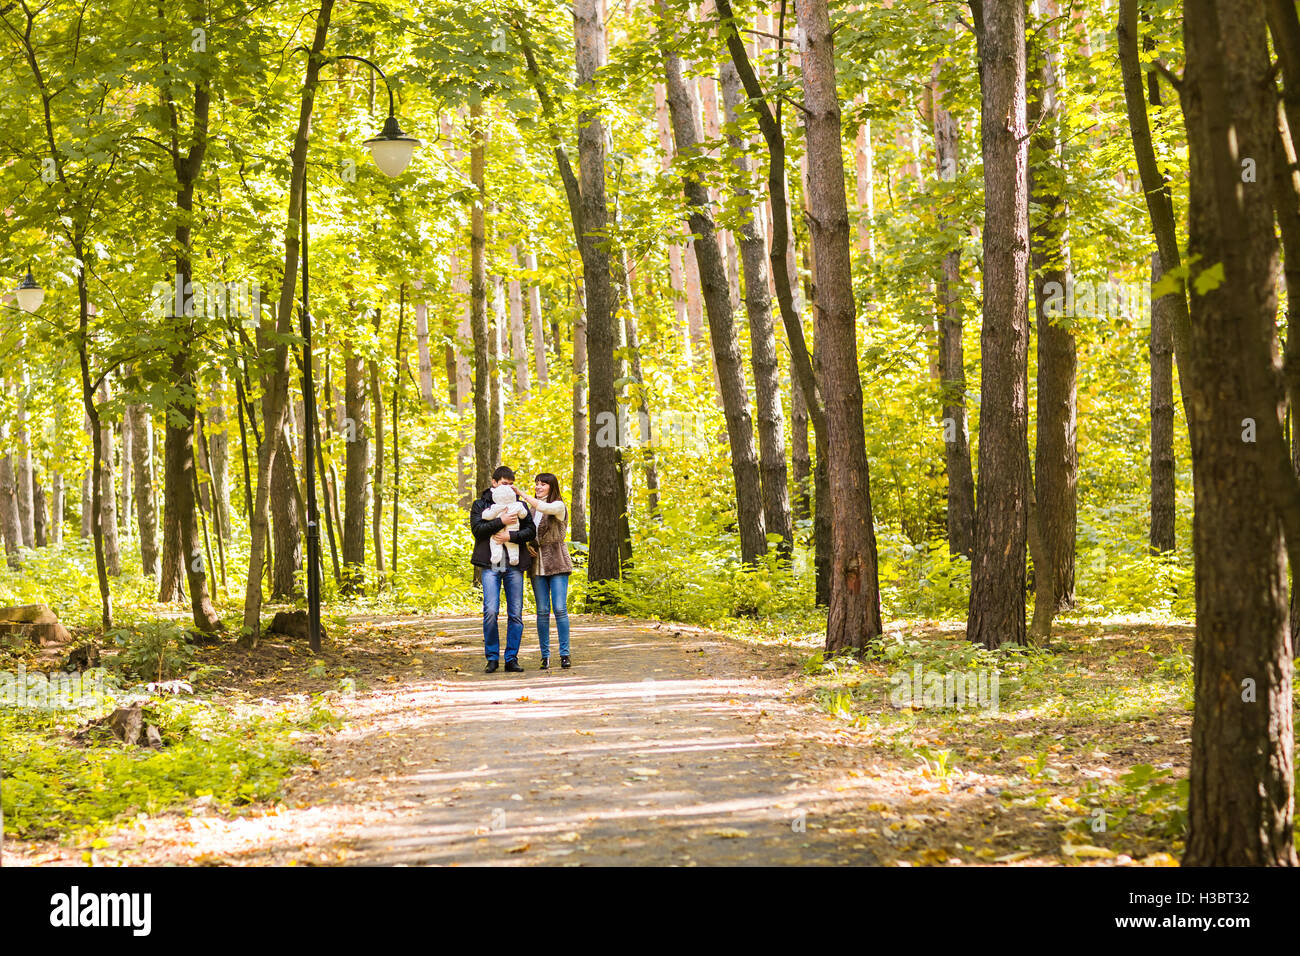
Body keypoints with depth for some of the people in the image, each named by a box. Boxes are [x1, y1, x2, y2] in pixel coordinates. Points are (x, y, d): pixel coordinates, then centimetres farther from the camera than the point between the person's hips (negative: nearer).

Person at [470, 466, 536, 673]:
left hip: (514, 566, 2)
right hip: (491, 565, -2)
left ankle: (511, 658, 8)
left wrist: (511, 536, -11)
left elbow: (531, 530, 5)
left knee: (516, 614, 1)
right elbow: (477, 528, -6)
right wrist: (502, 521, -14)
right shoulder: (480, 505, 9)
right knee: (491, 611, -11)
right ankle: (492, 657, 1)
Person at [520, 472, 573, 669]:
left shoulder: (559, 507, -4)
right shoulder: (531, 509, 14)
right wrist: (527, 543, 1)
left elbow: (544, 507, -26)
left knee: (560, 608, -8)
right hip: (537, 565, 5)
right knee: (542, 611, 2)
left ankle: (565, 653, -1)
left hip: (557, 564, -5)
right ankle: (545, 655, 6)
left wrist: (522, 494, -18)